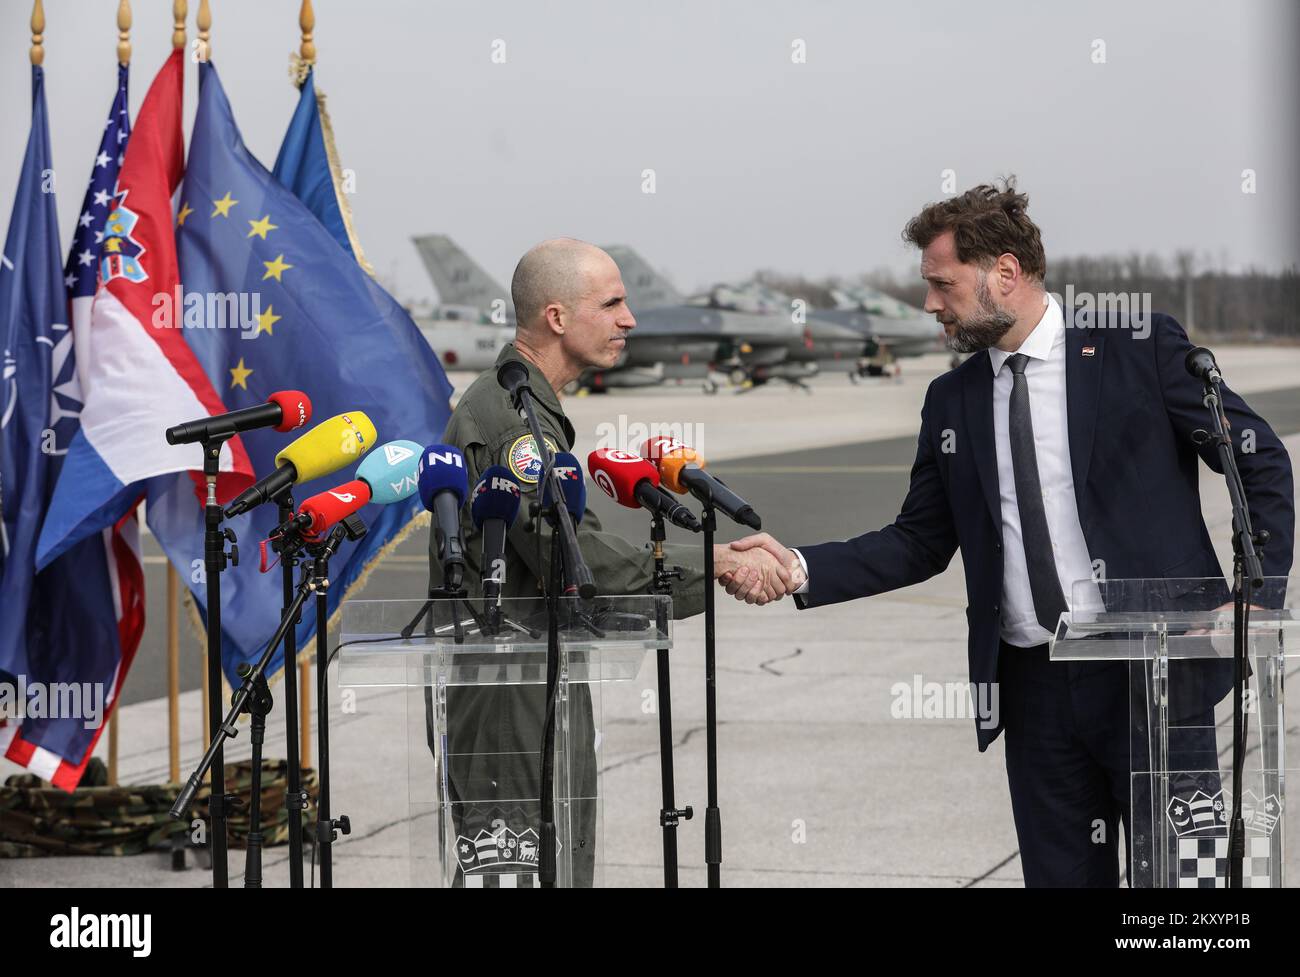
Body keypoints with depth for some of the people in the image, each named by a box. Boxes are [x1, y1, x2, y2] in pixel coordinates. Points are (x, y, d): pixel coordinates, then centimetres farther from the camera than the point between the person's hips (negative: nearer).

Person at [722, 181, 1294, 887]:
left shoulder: (1140, 346, -3)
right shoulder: (952, 401, 11)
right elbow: (919, 544, 14)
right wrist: (802, 569, 0)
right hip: (1035, 688, 4)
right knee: (1061, 874, 7)